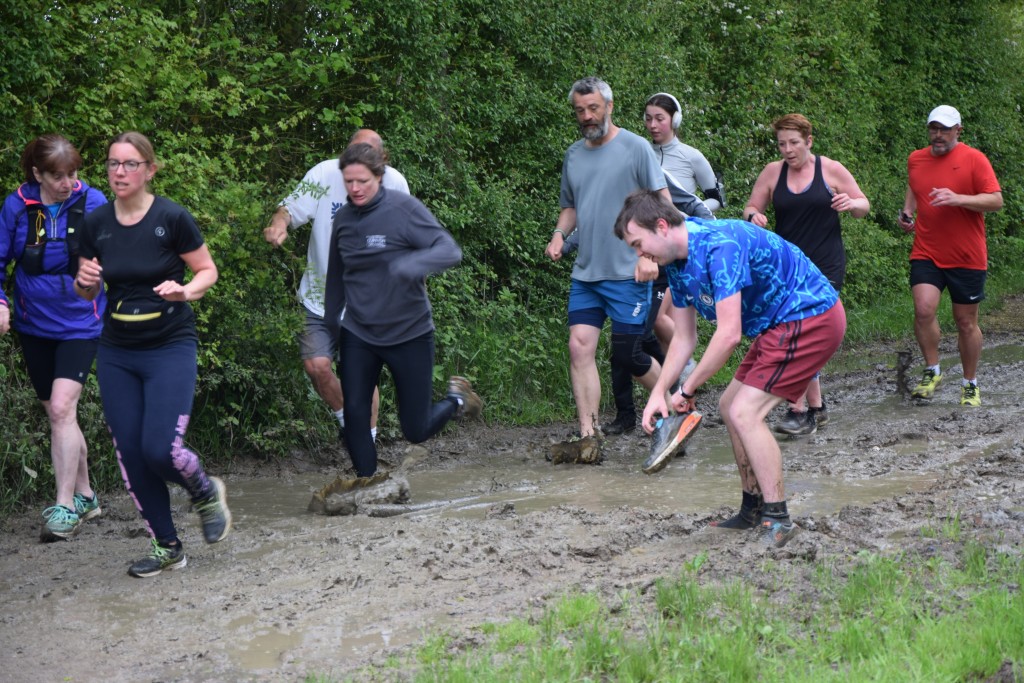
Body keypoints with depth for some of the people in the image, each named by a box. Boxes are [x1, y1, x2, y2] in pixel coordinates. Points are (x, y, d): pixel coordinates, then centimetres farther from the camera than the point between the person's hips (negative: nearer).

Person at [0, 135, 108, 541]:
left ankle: (65, 508, -10)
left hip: (79, 324, -3)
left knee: (62, 407, -17)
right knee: (58, 415, 11)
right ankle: (85, 497, 27)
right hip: (34, 325, 3)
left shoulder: (93, 202, -9)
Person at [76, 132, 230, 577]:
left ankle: (207, 494, 19)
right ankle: (166, 547, 20)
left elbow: (208, 270, -1)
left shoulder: (172, 218, -12)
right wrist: (85, 282, -12)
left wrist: (187, 290, -22)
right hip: (116, 353, 5)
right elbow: (88, 292, 11)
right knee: (130, 454, 4)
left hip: (170, 347, -5)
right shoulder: (96, 224, 1)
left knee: (160, 449, -15)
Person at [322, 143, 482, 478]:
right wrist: (332, 325, 16)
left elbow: (450, 250, -22)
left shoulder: (403, 208, -13)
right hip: (357, 337, 4)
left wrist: (413, 264, -41)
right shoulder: (343, 219, 3)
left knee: (416, 430, 5)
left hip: (410, 333, -4)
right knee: (355, 418, -5)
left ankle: (455, 399, 35)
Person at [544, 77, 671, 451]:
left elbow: (663, 203, -7)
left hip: (627, 273, -5)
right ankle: (588, 435, -1)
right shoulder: (573, 154, 12)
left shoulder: (634, 147, -5)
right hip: (585, 272, 5)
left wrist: (650, 254, -16)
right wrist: (559, 234, 2)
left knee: (628, 354, -2)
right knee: (580, 347, -5)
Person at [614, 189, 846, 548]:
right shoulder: (677, 263, 5)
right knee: (730, 407, 13)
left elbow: (729, 335, -28)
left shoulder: (719, 246, -27)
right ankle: (754, 508, 25)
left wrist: (688, 390, -17)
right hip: (779, 326, 10)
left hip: (811, 318, -10)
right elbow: (683, 339, 11)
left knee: (744, 412, -16)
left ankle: (778, 520, -11)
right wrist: (658, 393, 0)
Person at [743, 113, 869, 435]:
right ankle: (816, 405, 20)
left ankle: (800, 409, -12)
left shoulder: (831, 170, -1)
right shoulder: (772, 172, 6)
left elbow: (864, 206, 8)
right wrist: (754, 216, -13)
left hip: (825, 266, -4)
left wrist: (850, 203, -16)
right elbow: (750, 208, 11)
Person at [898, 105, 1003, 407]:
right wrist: (907, 212, 7)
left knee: (966, 322, 6)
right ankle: (932, 370, 2)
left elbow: (996, 201, -10)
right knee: (923, 309, -19)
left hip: (967, 258, -2)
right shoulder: (915, 159, 7)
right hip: (926, 254, 2)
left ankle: (970, 384, 23)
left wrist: (958, 198, -24)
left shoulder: (974, 159, -5)